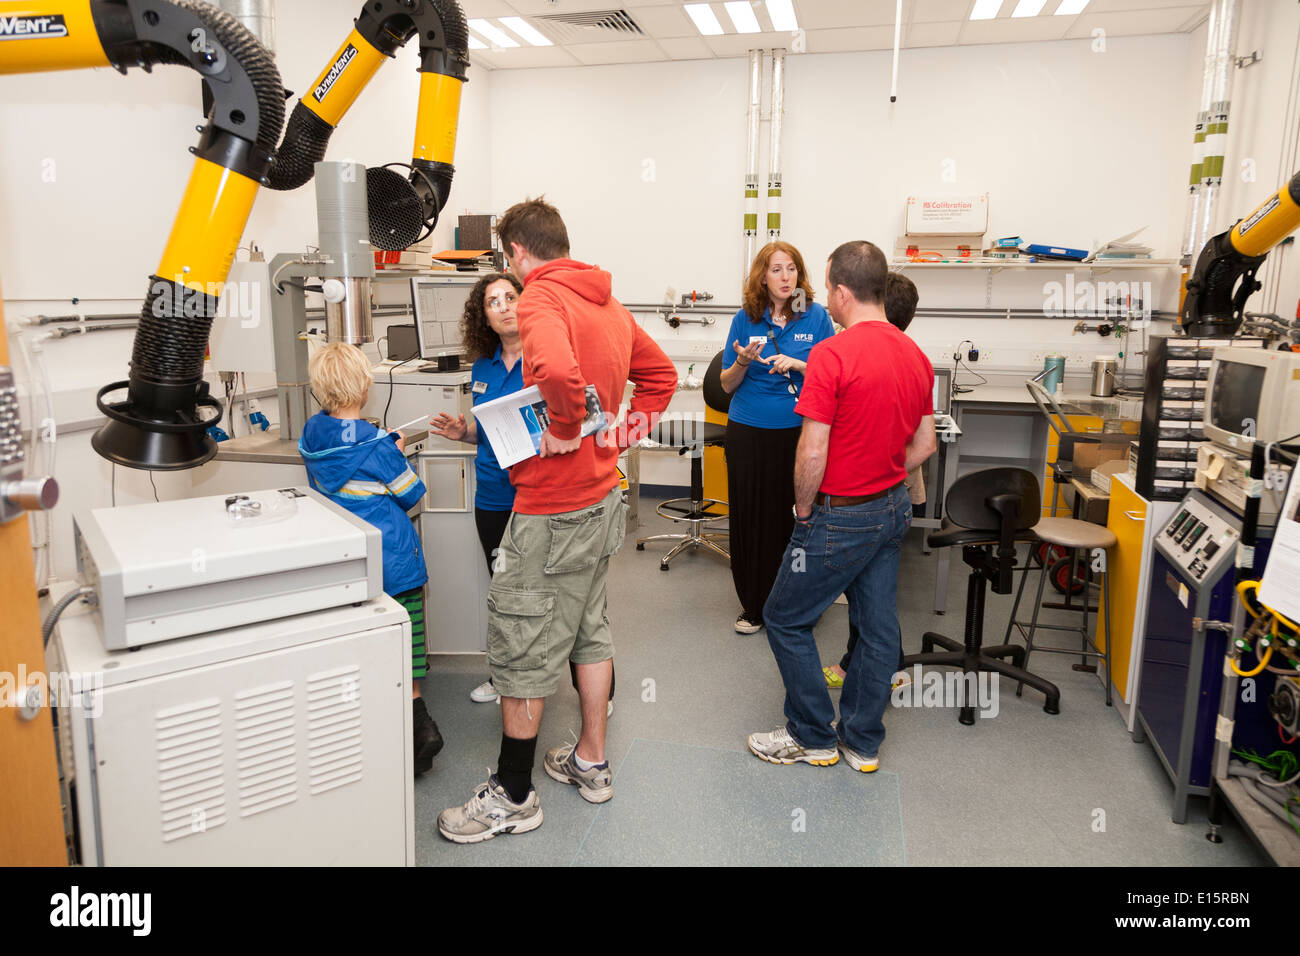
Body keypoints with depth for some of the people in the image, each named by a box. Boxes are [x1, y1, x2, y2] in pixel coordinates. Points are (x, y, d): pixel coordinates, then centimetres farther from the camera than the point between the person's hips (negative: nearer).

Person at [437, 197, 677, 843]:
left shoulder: (542, 296, -16)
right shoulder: (609, 303, 11)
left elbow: (556, 367, -39)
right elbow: (660, 375, 20)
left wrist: (567, 428, -23)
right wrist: (615, 433, 11)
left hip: (552, 507, -9)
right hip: (602, 497, 9)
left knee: (520, 647, 4)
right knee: (588, 627, 20)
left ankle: (512, 796, 18)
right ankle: (591, 761, 34)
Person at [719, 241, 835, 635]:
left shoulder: (816, 317, 1)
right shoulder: (745, 319, 3)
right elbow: (727, 384, 6)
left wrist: (797, 365, -15)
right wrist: (743, 362, -14)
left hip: (800, 432, -1)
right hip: (749, 432, 1)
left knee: (795, 516, 1)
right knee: (751, 516, 7)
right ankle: (754, 605, 23)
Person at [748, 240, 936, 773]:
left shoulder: (831, 355, -20)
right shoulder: (916, 355, 4)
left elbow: (813, 454, -22)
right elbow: (924, 446, 10)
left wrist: (804, 509, -7)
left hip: (841, 516, -8)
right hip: (893, 509, 8)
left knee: (785, 620, 9)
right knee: (877, 627, 15)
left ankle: (813, 738, 20)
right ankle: (863, 743, 29)